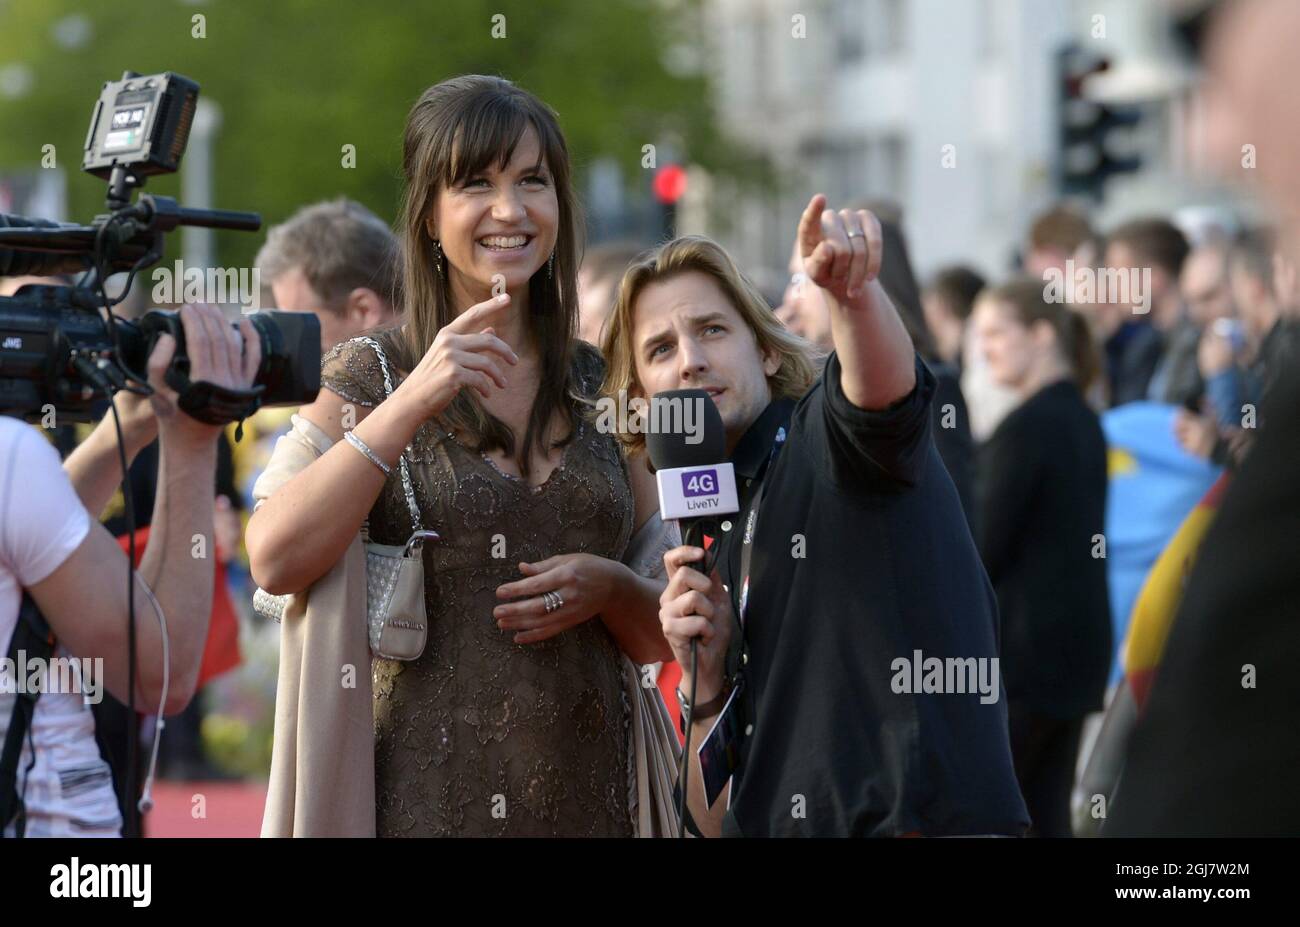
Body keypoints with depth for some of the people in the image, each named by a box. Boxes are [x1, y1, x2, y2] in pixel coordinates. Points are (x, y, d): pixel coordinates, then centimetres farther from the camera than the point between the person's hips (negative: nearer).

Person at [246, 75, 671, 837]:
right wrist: (411, 404, -20)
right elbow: (276, 561, -16)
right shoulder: (369, 375, 0)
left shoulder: (604, 390, 8)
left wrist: (607, 589, -8)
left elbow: (664, 637, 12)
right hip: (420, 796, -3)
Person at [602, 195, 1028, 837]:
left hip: (925, 816, -6)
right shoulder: (699, 554, 16)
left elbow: (883, 377, -26)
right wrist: (705, 678, -4)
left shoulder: (832, 430, 0)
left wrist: (853, 286, -45)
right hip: (773, 827, 6)